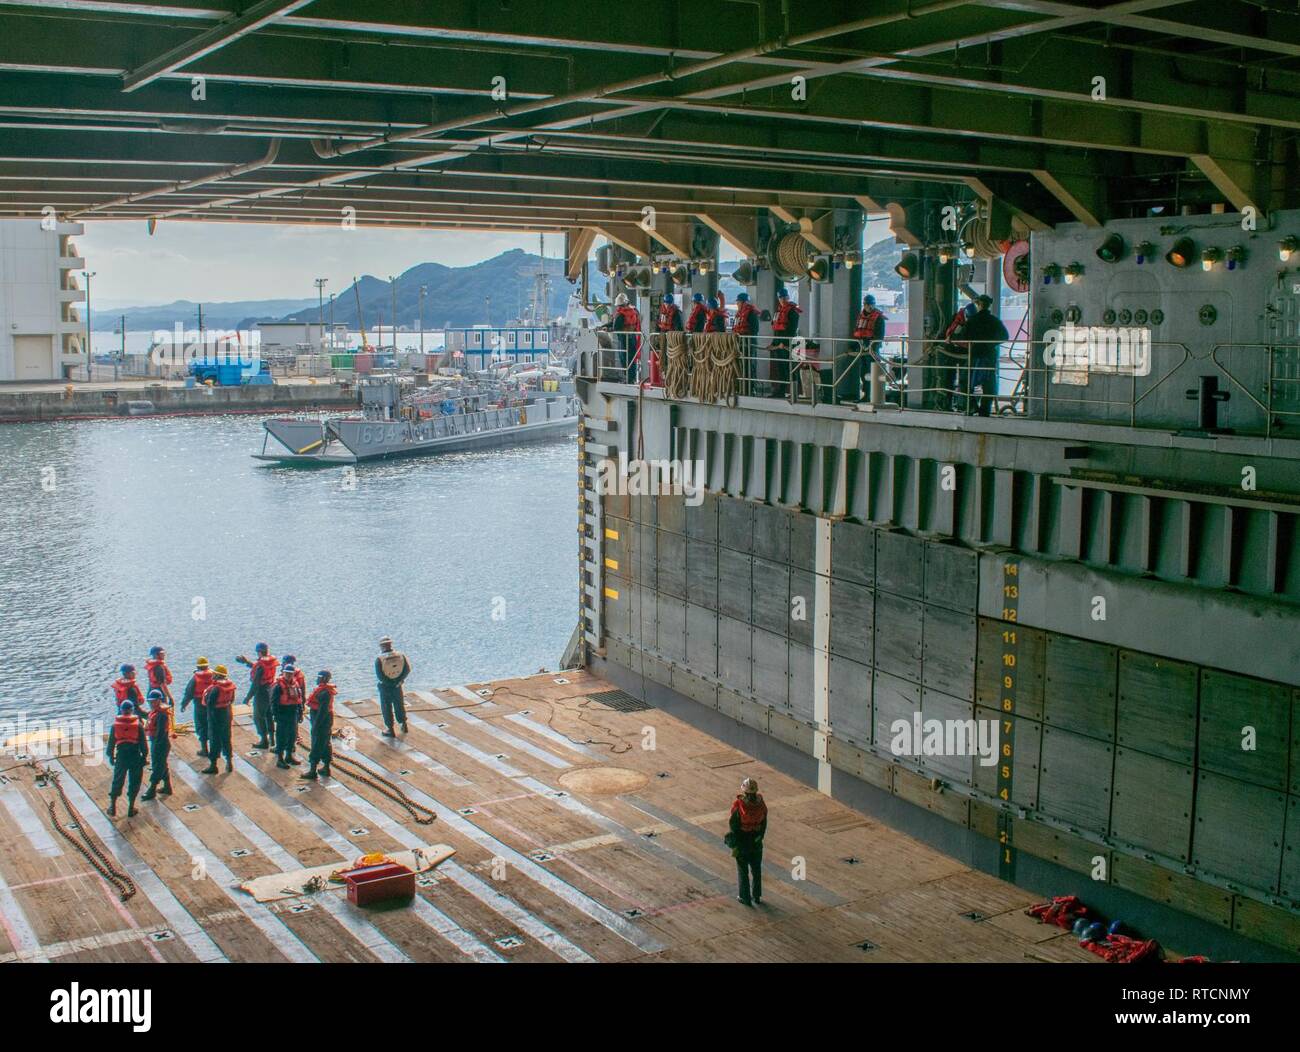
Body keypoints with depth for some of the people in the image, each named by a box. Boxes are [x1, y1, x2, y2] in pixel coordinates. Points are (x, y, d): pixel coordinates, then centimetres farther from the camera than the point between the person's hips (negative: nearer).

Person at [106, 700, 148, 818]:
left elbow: (111, 741, 5)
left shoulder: (115, 724, -1)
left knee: (117, 781, 12)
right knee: (134, 782, 9)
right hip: (135, 756, -1)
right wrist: (144, 755, 7)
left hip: (121, 756, 1)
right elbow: (143, 742, -3)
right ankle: (131, 808, 11)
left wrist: (111, 755, 16)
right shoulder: (138, 724, -5)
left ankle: (112, 808, 15)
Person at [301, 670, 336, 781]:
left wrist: (316, 725, -24)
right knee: (325, 744, 17)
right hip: (327, 722, 11)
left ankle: (313, 772, -2)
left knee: (316, 746, -5)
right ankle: (326, 768, 27)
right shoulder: (326, 690, 10)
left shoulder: (324, 692, -23)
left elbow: (323, 710, -26)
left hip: (321, 722, -11)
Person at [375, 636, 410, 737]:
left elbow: (379, 676, -22)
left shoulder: (379, 659, -19)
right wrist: (400, 680, -2)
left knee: (387, 707, 11)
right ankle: (404, 725, 34)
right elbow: (407, 669, -6)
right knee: (399, 705, 22)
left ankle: (390, 730, 18)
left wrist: (388, 682, -8)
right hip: (397, 686, 4)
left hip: (385, 687, -3)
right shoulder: (400, 655, -8)